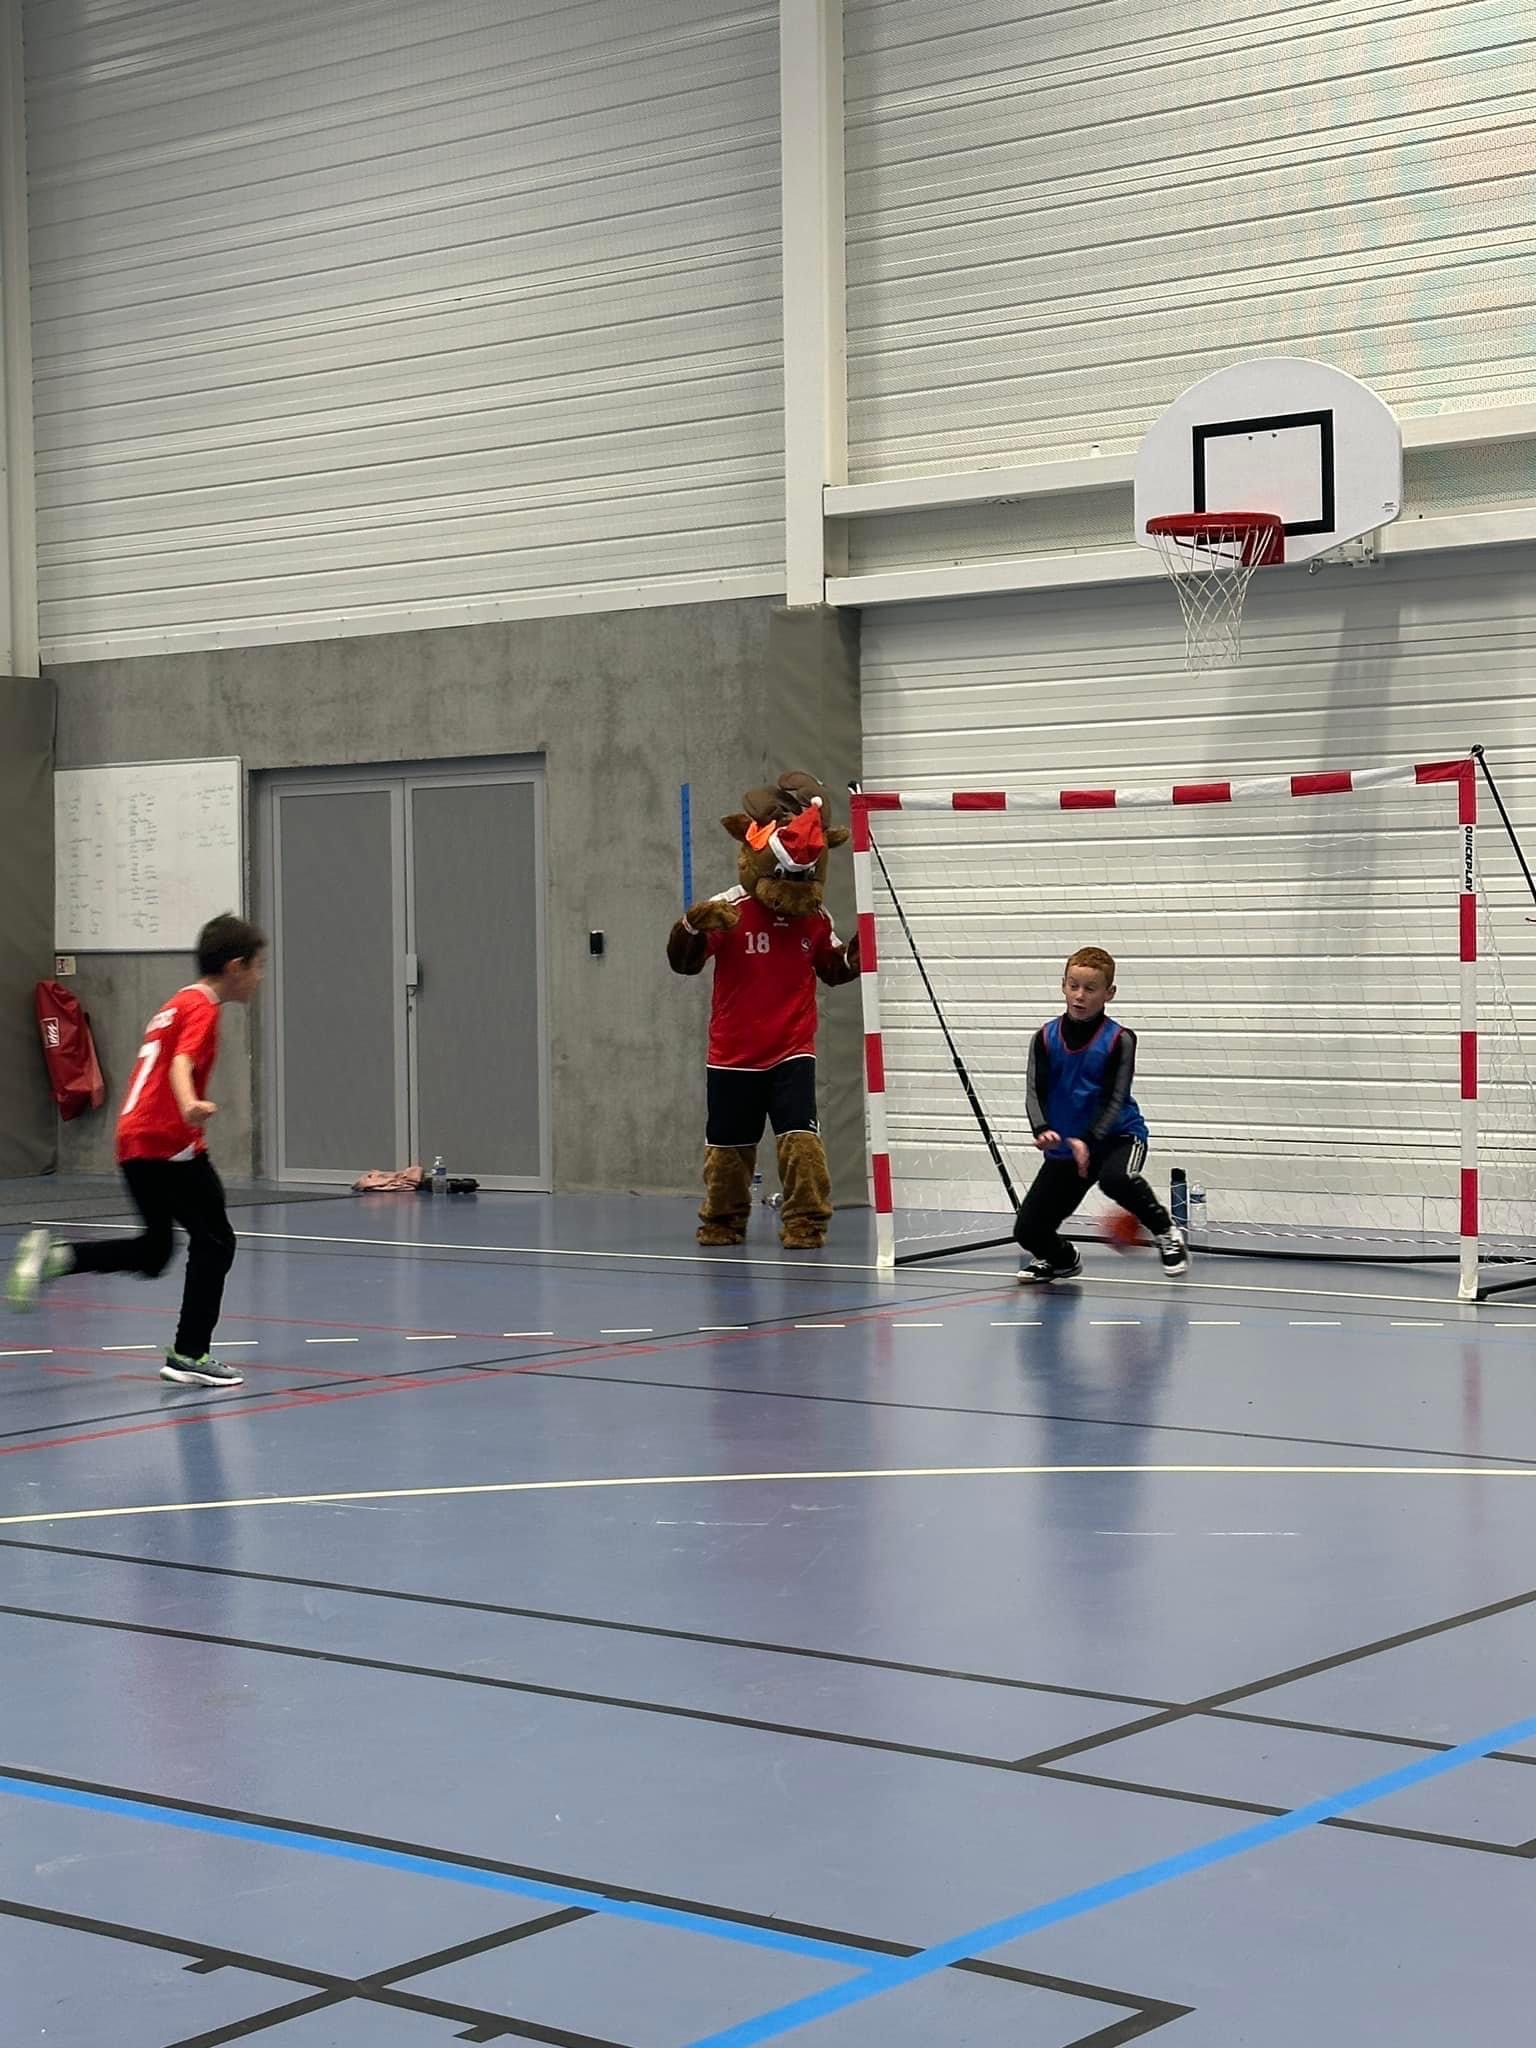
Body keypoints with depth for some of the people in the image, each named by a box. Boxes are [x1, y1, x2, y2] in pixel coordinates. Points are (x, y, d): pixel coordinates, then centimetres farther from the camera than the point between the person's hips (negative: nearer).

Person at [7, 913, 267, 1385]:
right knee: (214, 1240, 0)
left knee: (153, 1250, 19)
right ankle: (189, 1355, 1)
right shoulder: (202, 1007, -8)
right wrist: (191, 1106, -44)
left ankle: (55, 1257, 4)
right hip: (171, 1145, -9)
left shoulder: (178, 1003, 20)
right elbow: (181, 1063, -26)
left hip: (134, 1142, 9)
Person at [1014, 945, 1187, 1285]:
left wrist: (1087, 1140, -30)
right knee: (1028, 1231, -2)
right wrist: (1042, 1130, -28)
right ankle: (1060, 1259, 35)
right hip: (1064, 1146, 4)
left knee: (1115, 1178, -40)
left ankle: (1166, 1233, -12)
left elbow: (1114, 1100, -16)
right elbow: (1035, 1092, -8)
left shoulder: (1119, 1040, -12)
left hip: (1117, 1136, -4)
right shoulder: (1046, 1038, -3)